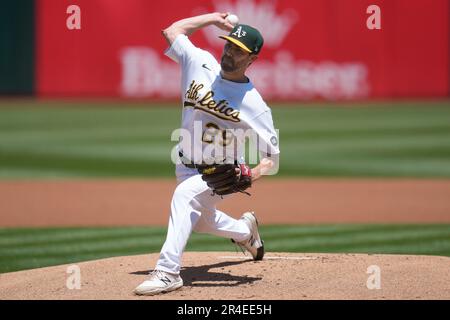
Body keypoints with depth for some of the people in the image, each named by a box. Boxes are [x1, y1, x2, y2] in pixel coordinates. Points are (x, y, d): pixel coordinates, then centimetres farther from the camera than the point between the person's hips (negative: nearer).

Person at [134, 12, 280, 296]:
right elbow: (172, 31, 6)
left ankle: (168, 272, -42)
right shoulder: (202, 65, -9)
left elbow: (272, 156, -19)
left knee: (185, 195, -35)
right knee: (199, 219, 26)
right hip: (187, 167, 7)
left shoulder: (254, 105, -21)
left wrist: (252, 175, -39)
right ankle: (245, 230, 56)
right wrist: (215, 18, 3)